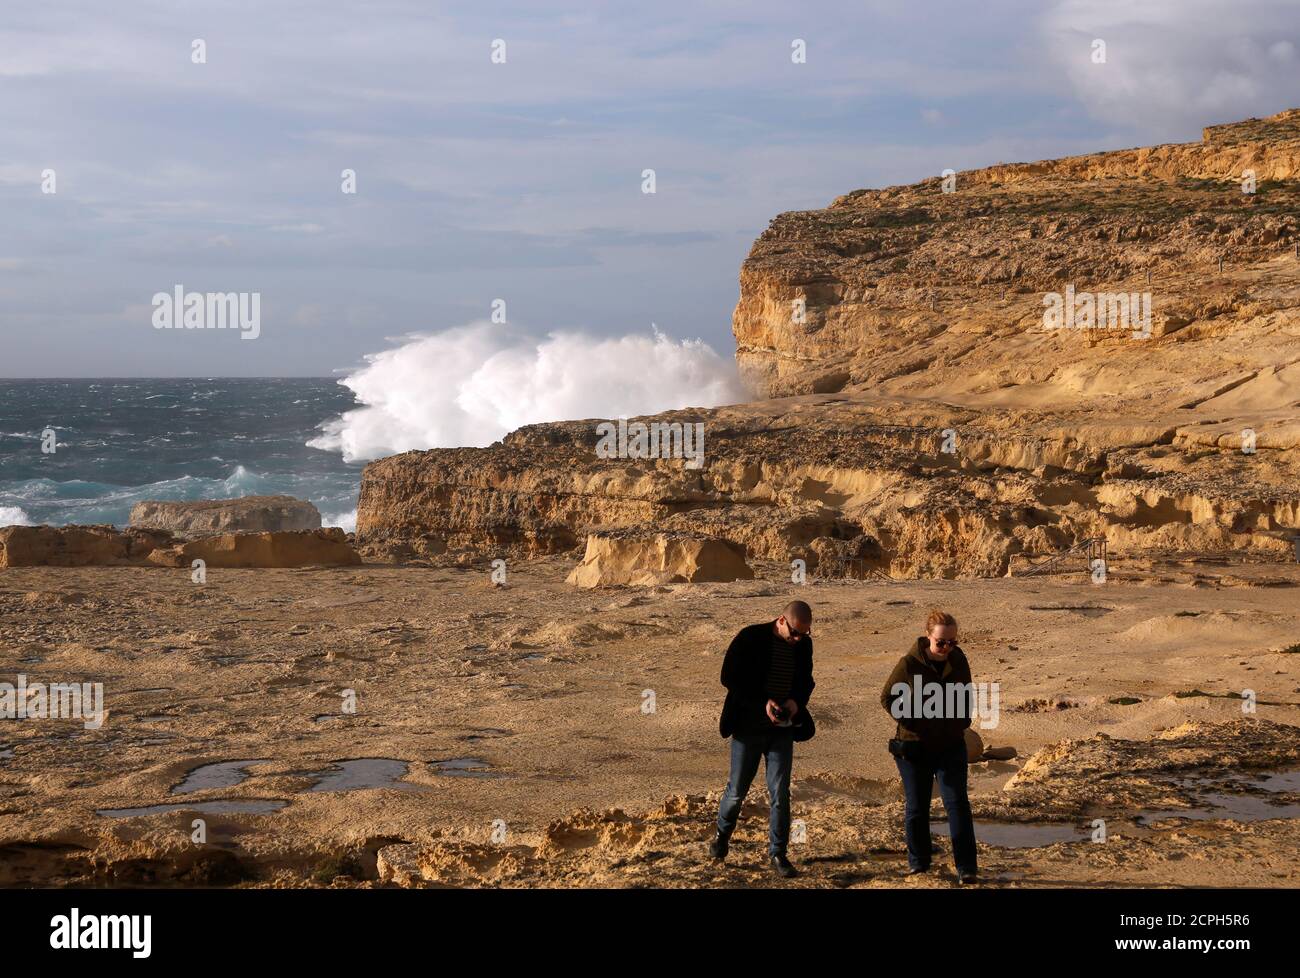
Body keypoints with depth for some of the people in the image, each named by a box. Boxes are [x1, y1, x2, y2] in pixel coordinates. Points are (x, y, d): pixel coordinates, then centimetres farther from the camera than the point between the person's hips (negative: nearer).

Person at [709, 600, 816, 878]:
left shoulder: (803, 644, 0)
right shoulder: (751, 637, -14)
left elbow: (806, 681, 12)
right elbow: (729, 677, -14)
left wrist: (796, 700, -11)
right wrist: (763, 702, -23)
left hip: (782, 730, 3)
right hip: (748, 727, -3)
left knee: (780, 793, -1)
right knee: (737, 789, 8)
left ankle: (778, 853, 9)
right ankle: (722, 834, 33)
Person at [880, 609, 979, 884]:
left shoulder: (958, 660, -1)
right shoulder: (909, 664, -13)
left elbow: (966, 694, 17)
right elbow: (887, 697, -4)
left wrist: (962, 722, 5)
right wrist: (910, 723, -11)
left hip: (951, 745, 2)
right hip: (915, 746, -2)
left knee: (957, 802, -7)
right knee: (917, 807, 7)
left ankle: (966, 867, -7)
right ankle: (918, 862, 24)